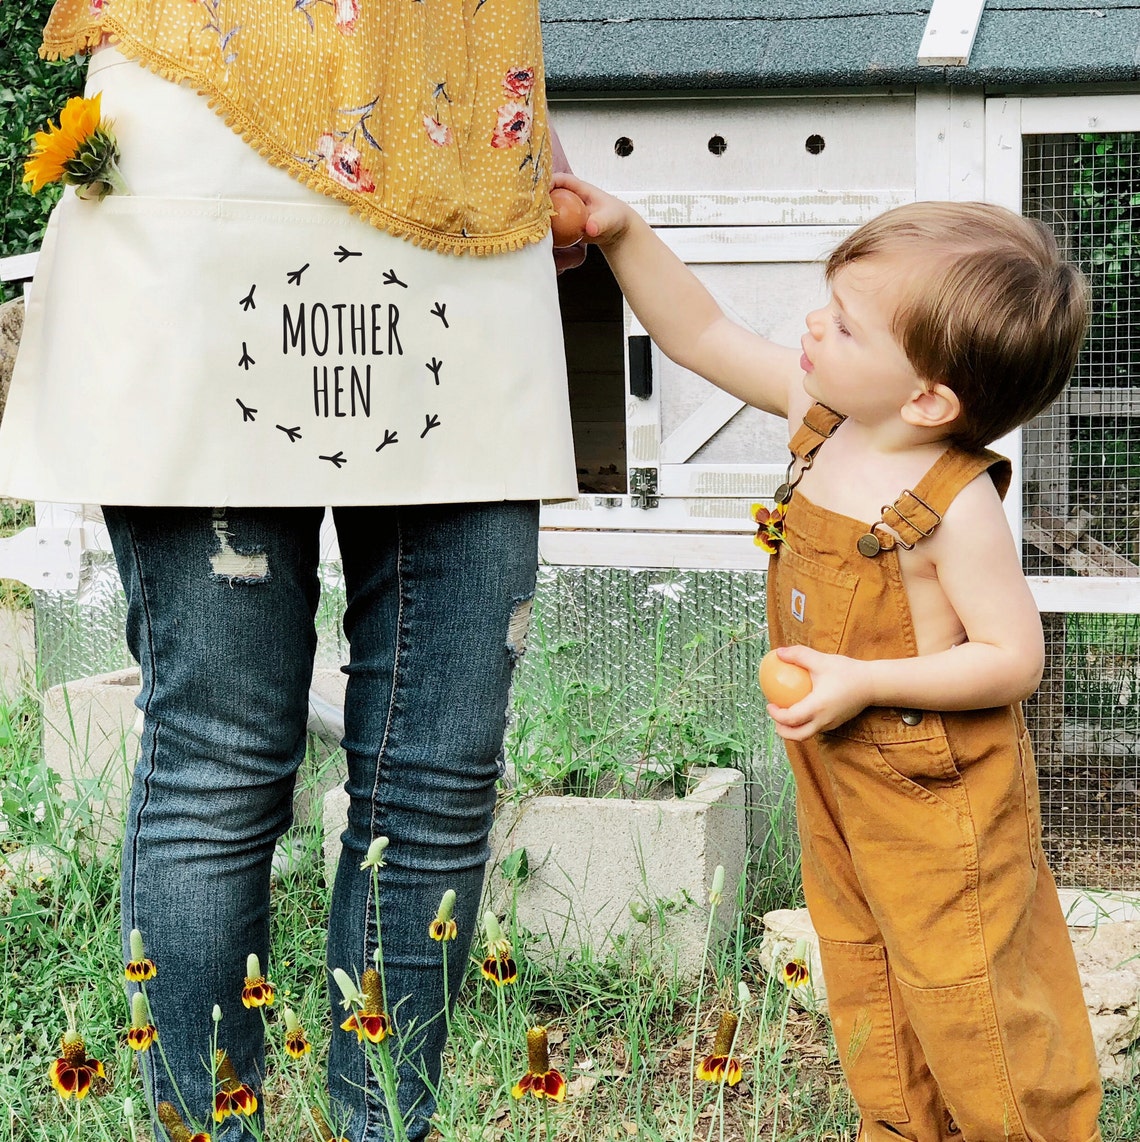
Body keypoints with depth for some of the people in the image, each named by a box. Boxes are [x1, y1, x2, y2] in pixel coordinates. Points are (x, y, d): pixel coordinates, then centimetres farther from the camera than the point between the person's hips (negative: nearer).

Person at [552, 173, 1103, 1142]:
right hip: (835, 774, 8)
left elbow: (1015, 658, -24)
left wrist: (863, 682, -28)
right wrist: (624, 235, -8)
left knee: (964, 984, 6)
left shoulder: (955, 508, -28)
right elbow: (699, 336, 2)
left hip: (939, 795, -8)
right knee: (864, 971, 22)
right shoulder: (819, 415, -8)